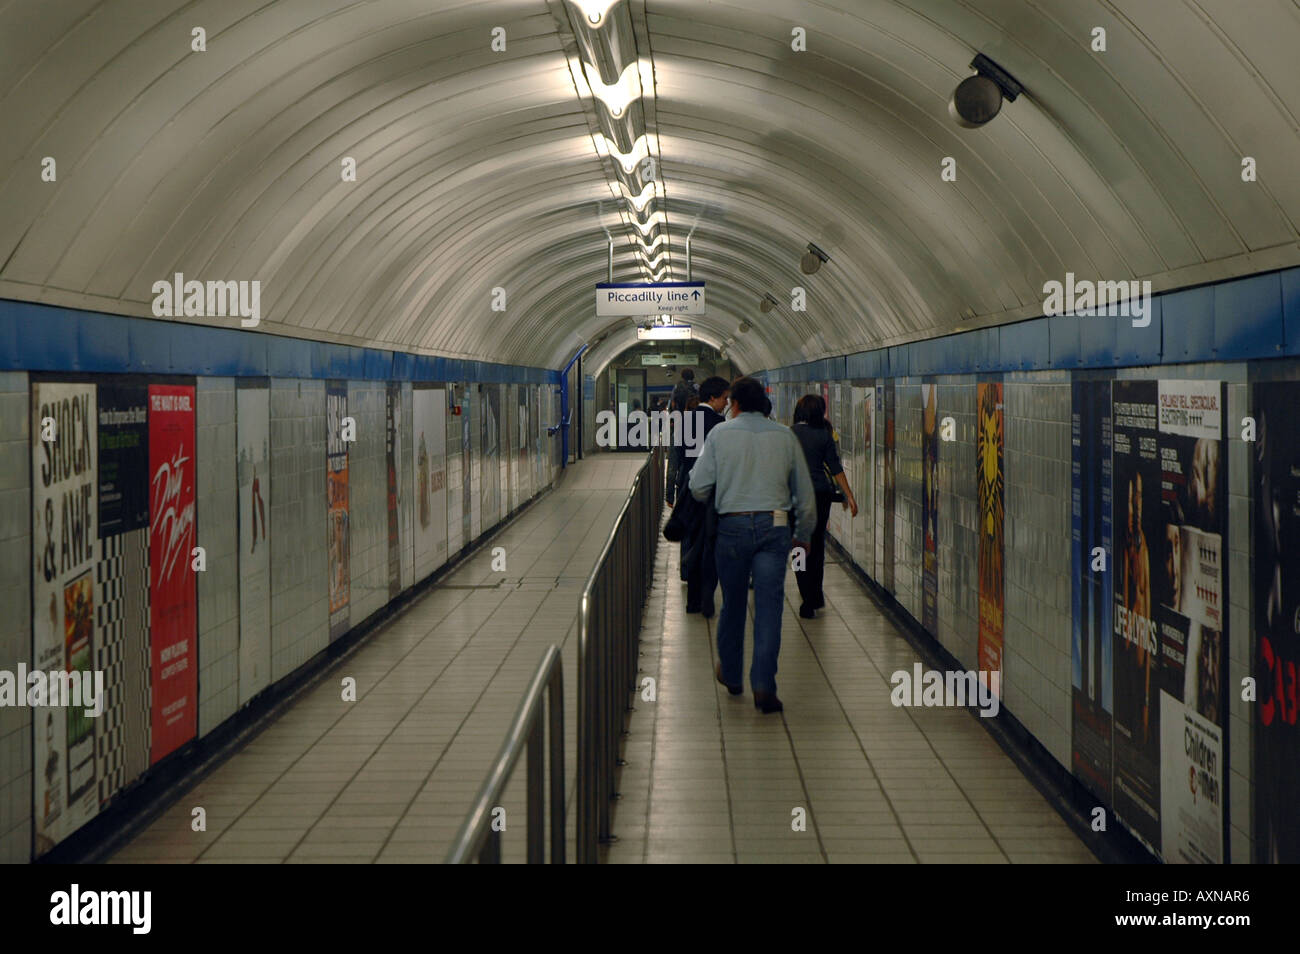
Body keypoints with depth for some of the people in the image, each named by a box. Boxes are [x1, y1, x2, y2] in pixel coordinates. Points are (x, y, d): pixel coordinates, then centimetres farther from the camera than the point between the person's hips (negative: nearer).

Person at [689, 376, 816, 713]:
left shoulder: (720, 433, 1)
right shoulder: (785, 436, 7)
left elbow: (698, 486, -3)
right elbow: (805, 492, 12)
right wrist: (804, 534, 24)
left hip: (732, 525, 0)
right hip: (774, 525, 0)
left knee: (733, 603, 14)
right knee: (769, 604, -2)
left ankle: (731, 675, 30)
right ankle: (763, 685, -10)